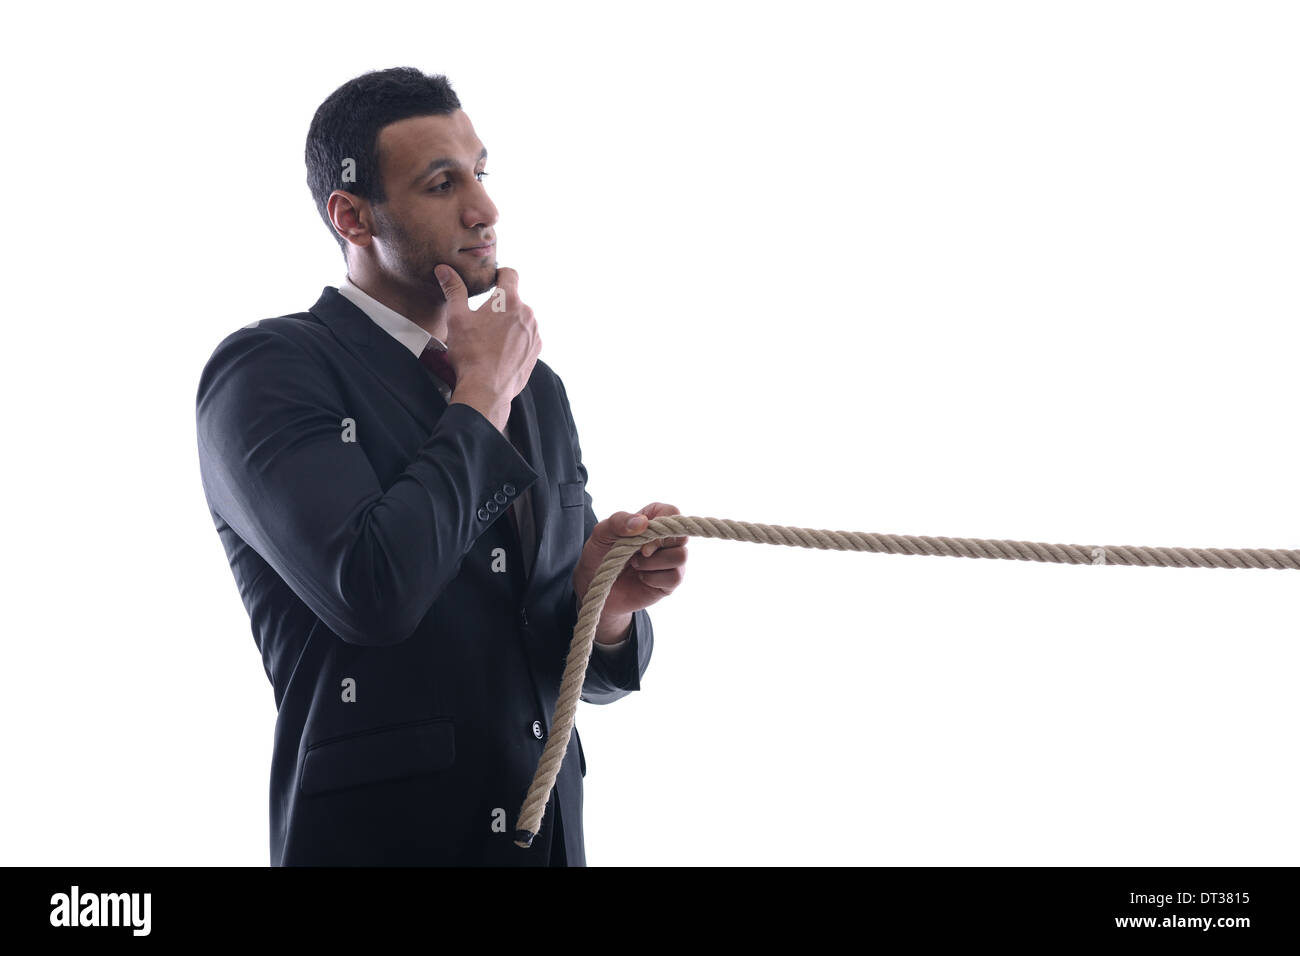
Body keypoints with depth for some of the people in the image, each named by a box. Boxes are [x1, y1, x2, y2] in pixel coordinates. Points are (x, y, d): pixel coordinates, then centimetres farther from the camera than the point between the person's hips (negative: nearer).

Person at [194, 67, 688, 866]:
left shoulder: (535, 387, 10)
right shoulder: (266, 370, -10)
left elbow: (584, 667, 13)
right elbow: (371, 591, -25)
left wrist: (606, 603, -10)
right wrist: (482, 396, -12)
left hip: (550, 829, 6)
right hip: (378, 836, -6)